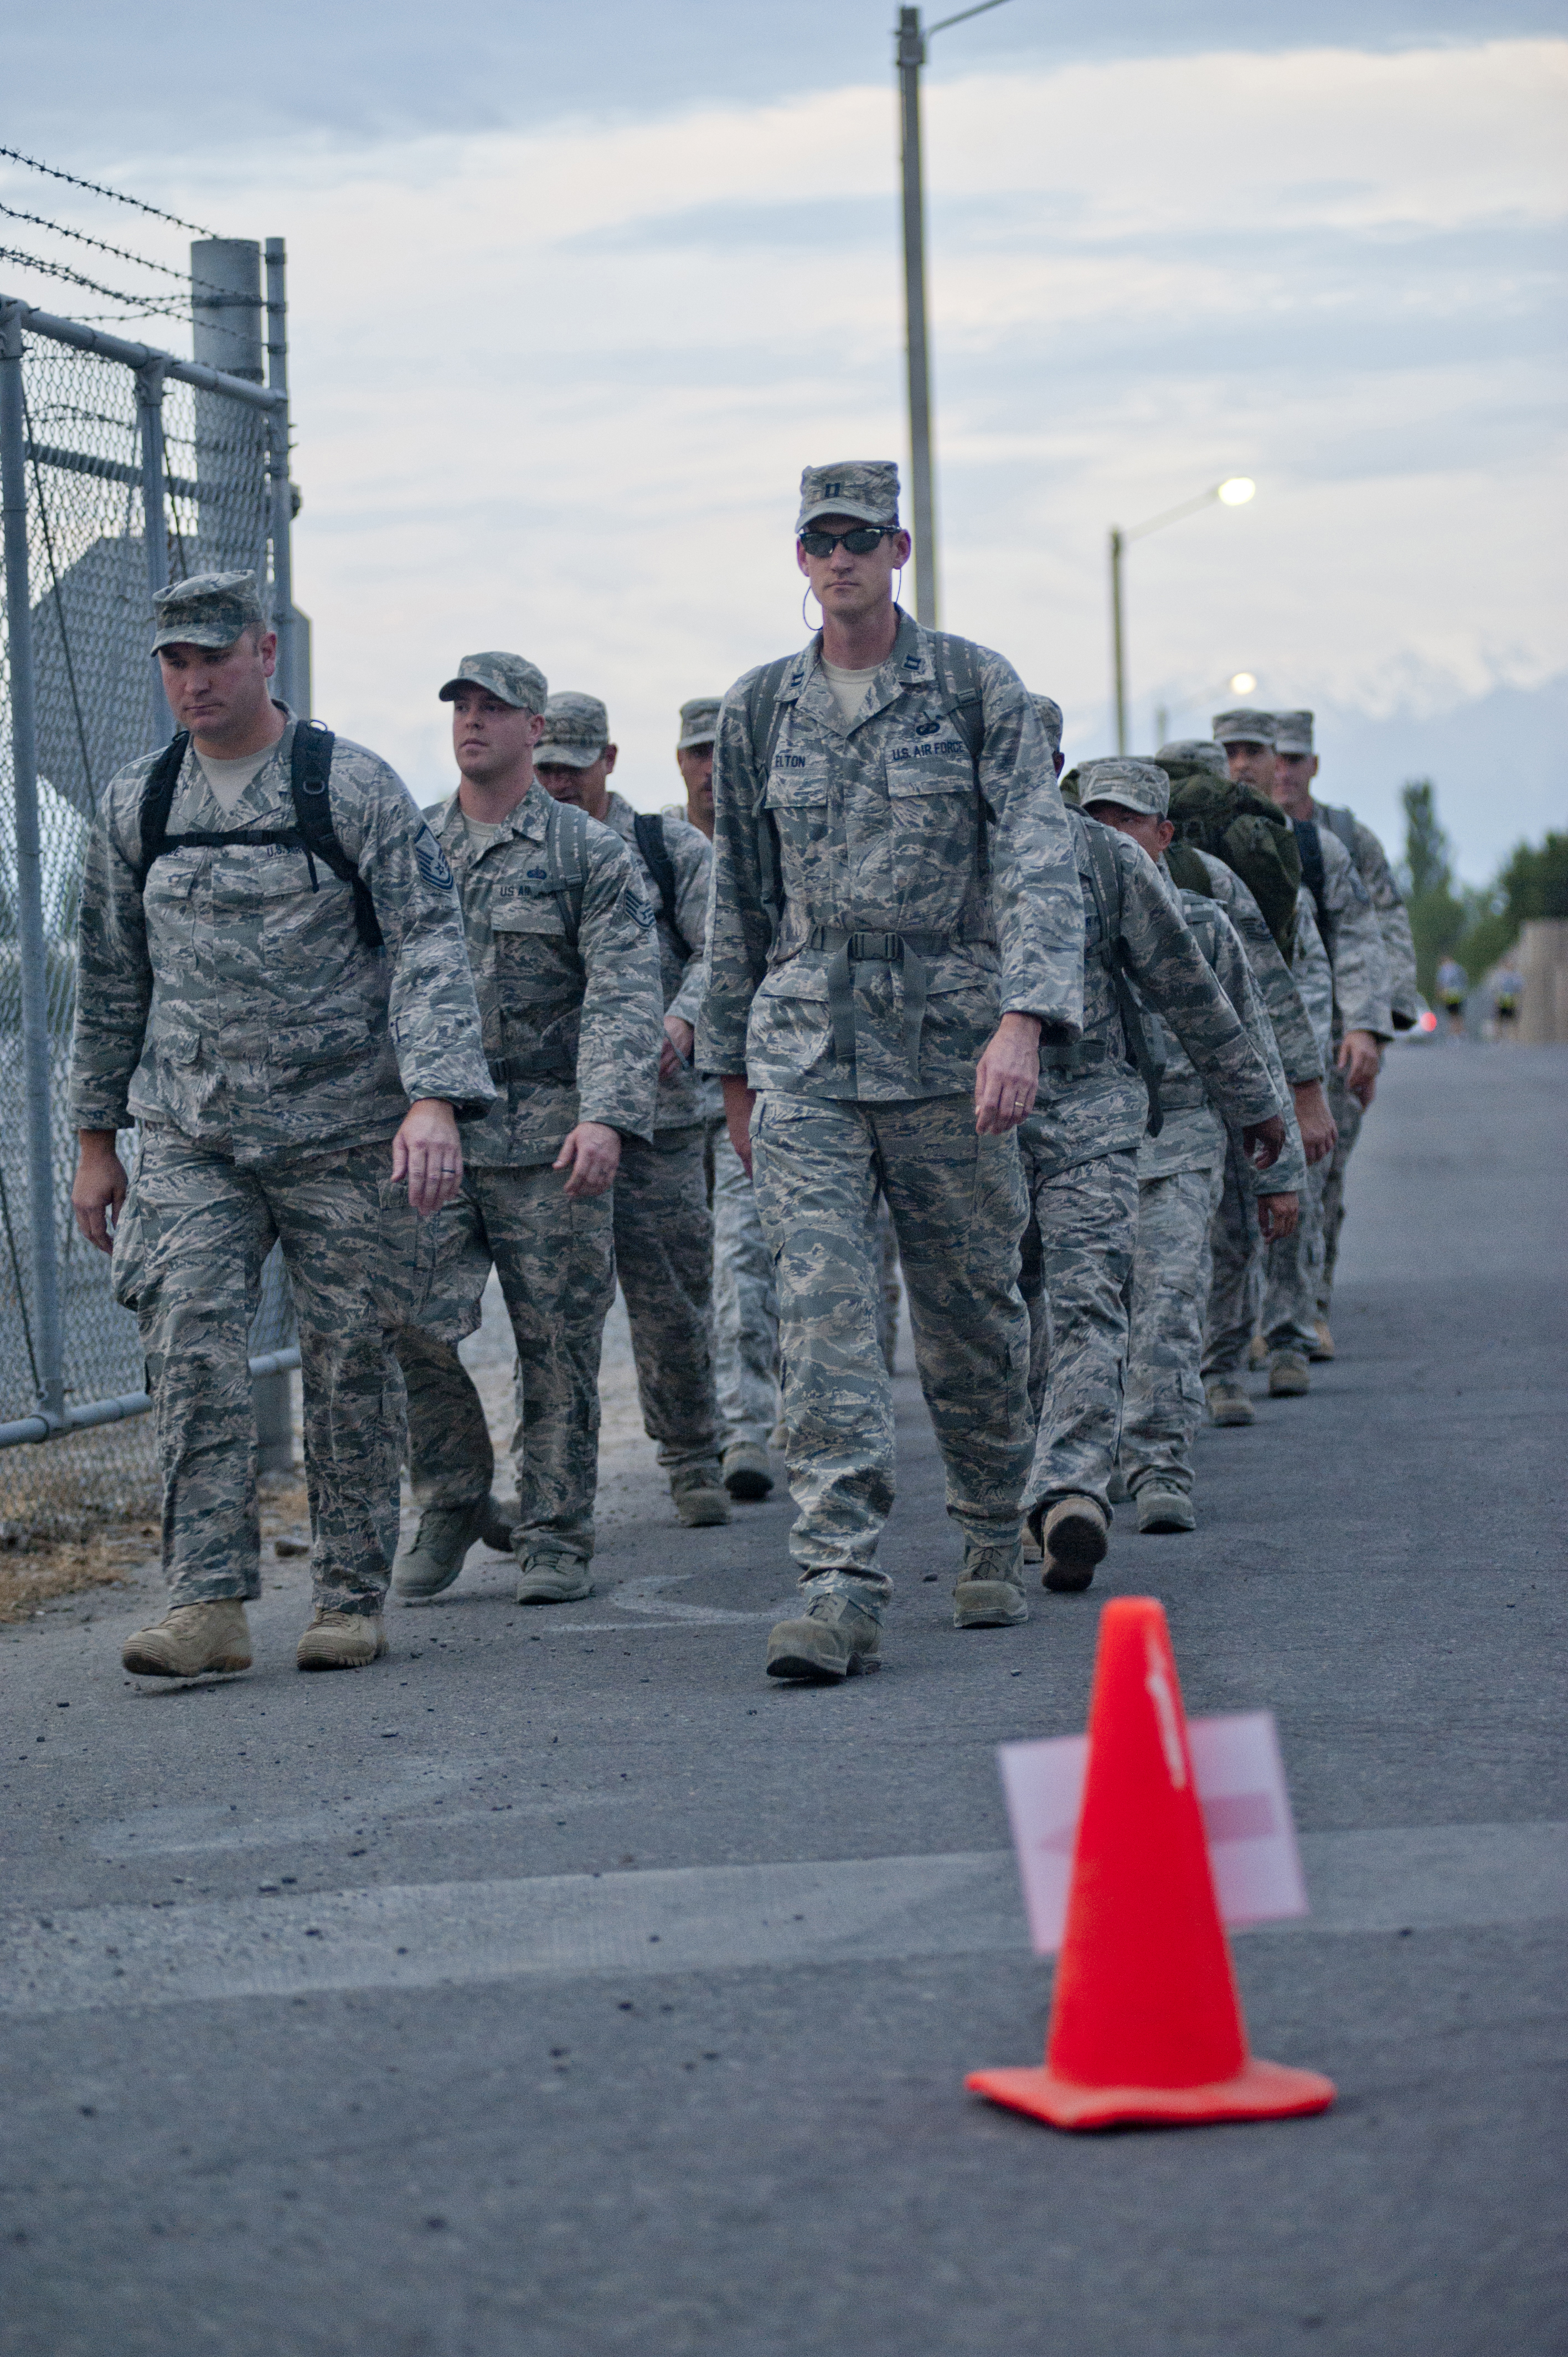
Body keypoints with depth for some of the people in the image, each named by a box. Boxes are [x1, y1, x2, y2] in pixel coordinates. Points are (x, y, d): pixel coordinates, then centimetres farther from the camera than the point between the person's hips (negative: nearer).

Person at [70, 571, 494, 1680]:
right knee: (192, 1347, -11)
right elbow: (112, 977, 16)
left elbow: (430, 945, -9)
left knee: (350, 1360, 2)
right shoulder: (136, 803, 8)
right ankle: (211, 1603, -12)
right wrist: (97, 1139, 15)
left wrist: (434, 1099, -22)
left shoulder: (353, 786, -4)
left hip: (344, 1132, -3)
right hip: (192, 1139, 3)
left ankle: (353, 1598, 14)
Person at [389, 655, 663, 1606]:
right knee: (412, 1322, -10)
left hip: (550, 1138, -2)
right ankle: (451, 1501, 10)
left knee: (557, 1342, 1)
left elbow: (625, 997, -8)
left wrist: (607, 1116, -22)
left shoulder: (591, 853, 1)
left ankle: (558, 1533, 12)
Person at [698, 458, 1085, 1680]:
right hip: (805, 1047, 2)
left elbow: (1039, 858, -10)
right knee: (821, 1308, -11)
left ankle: (995, 1536, 31)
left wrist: (1023, 1020, -24)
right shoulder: (760, 707, 9)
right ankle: (841, 1586, -16)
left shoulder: (977, 686, -2)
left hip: (950, 1039, -2)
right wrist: (733, 1065, 18)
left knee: (970, 1310, 8)